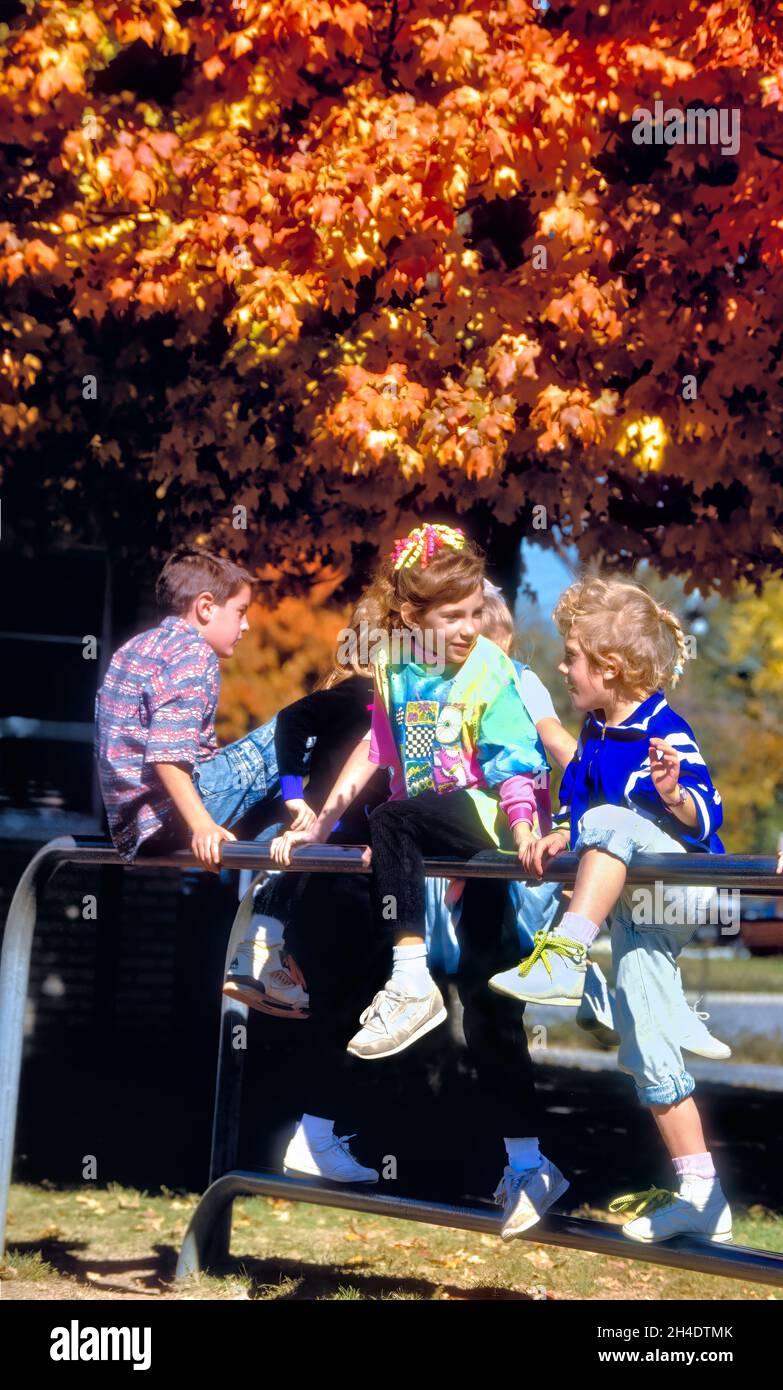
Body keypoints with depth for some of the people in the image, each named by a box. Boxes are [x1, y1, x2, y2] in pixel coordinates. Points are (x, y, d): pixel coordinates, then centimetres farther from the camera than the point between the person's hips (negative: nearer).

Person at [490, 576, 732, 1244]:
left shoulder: (664, 732, -15)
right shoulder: (597, 735, 11)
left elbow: (704, 818, -21)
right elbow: (584, 818, 23)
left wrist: (674, 794, -41)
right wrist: (556, 841, 4)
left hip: (682, 882, -9)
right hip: (634, 902, 9)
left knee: (610, 821, -34)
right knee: (647, 1053, 5)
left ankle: (567, 956, -41)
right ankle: (701, 1195, 12)